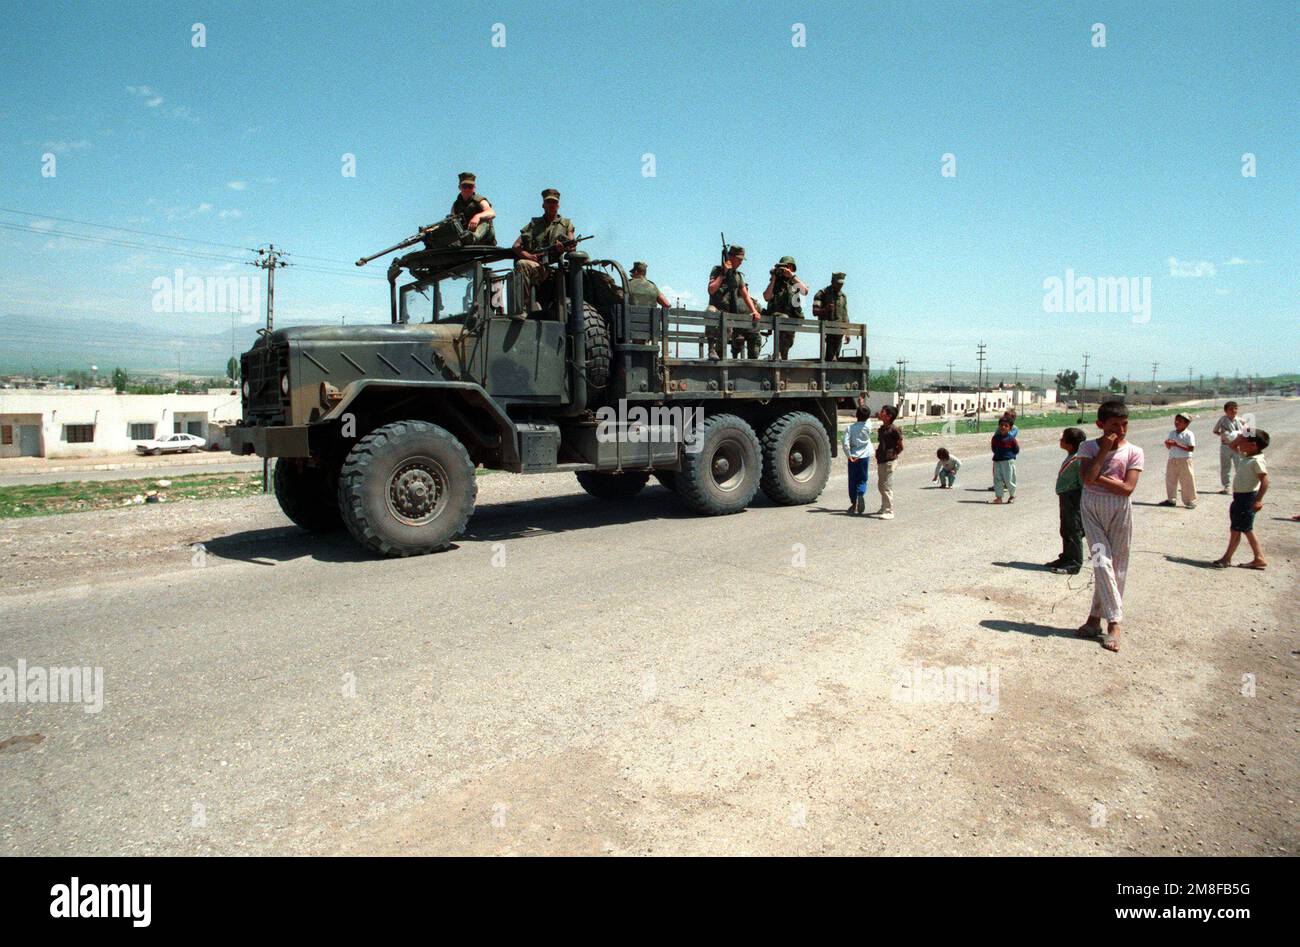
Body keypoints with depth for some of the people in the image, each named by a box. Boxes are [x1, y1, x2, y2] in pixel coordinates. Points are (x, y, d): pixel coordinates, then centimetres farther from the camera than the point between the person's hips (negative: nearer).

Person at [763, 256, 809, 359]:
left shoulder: (795, 283, 13)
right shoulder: (775, 282, 12)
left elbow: (805, 291, -10)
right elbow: (766, 298, -5)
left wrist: (792, 276, -13)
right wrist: (773, 278, -6)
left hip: (792, 318, 3)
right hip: (776, 315, -3)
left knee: (788, 343, 5)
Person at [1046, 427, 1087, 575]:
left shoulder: (1078, 459, -18)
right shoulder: (1071, 457, 13)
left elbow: (1084, 482, -19)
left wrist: (1082, 504, -18)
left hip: (1074, 498, -10)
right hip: (1066, 497, 10)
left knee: (1074, 531, -4)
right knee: (1066, 530, 17)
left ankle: (1074, 564, 2)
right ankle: (1066, 558, 28)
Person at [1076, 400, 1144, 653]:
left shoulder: (1133, 452, -1)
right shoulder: (1089, 447, 1)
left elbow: (1127, 488, -12)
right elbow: (1087, 478, -14)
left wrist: (1098, 477, -13)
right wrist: (1104, 450, -13)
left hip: (1119, 510, 0)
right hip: (1092, 507, 0)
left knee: (1116, 566, 4)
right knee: (1102, 562, -6)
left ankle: (1096, 616, 14)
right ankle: (1114, 621, 0)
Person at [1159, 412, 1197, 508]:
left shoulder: (1188, 434, -10)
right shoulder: (1172, 433, 8)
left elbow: (1191, 448, -17)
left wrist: (1177, 445, -23)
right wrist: (1167, 443, -10)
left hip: (1184, 460, -6)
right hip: (1172, 460, 6)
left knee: (1187, 481, 0)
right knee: (1170, 480, 12)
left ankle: (1190, 501, 10)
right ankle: (1170, 499, 25)